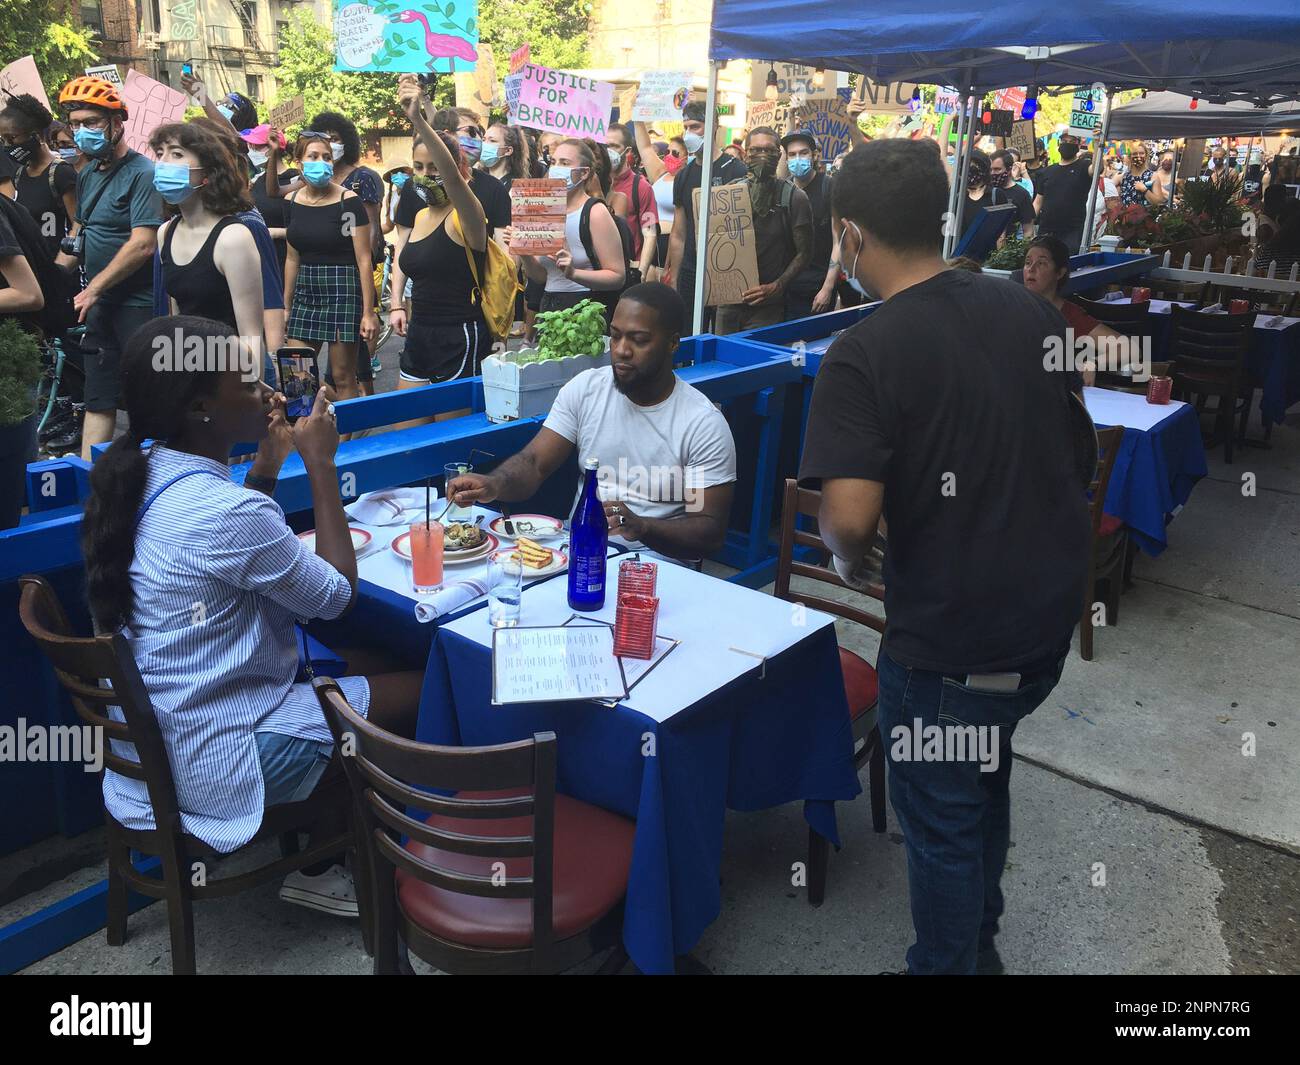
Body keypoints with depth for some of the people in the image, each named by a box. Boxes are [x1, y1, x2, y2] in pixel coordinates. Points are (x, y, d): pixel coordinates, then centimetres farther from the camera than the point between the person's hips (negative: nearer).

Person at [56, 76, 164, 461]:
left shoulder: (141, 173, -11)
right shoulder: (88, 175, 14)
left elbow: (143, 244, -19)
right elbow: (81, 236, 21)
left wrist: (92, 289, -17)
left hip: (137, 304, -7)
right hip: (99, 304, 8)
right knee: (98, 399, 8)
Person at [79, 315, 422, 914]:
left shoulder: (140, 478, -1)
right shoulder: (227, 511, -29)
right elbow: (337, 593, -15)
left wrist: (269, 460, 4)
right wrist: (320, 462, -11)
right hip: (207, 764, -9)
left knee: (351, 664, 21)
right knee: (412, 693, 4)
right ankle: (320, 871, 21)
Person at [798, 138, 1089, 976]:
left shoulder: (864, 355, -20)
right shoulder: (1031, 310, 0)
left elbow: (851, 515, -29)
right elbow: (1079, 447, 11)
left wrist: (847, 555, -6)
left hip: (950, 630, -7)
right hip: (1051, 608, 7)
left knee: (942, 820, 14)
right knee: (986, 774, 28)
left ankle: (949, 963, 35)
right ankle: (980, 943, 48)